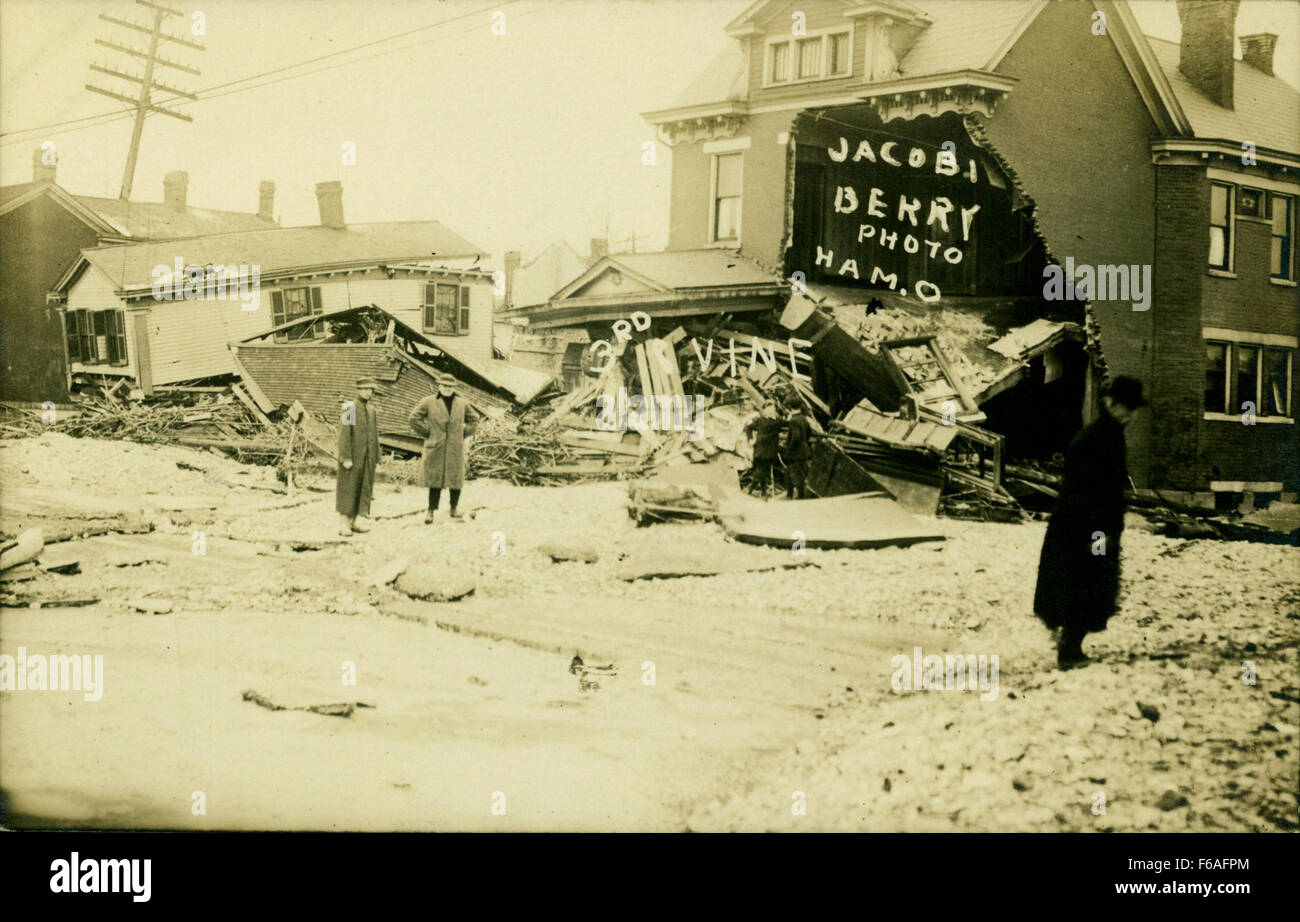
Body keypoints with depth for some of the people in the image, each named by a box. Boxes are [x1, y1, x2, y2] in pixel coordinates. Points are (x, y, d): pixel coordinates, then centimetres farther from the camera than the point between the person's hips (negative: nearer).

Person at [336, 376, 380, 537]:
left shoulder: (372, 410, 12)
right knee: (348, 488, -4)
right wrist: (345, 458, -18)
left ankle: (357, 520, 12)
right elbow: (343, 434, -12)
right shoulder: (350, 408, -8)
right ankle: (343, 524, -2)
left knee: (365, 488, 6)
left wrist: (376, 457, 12)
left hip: (368, 457, 6)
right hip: (353, 456, -6)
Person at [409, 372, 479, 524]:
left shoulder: (462, 404, 11)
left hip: (456, 448, 3)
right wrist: (427, 433, -2)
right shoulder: (428, 402, 1)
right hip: (436, 448, -2)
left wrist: (465, 434, 11)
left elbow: (474, 419, 24)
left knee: (456, 478, 3)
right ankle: (431, 510, 4)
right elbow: (414, 418, 2)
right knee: (435, 478, -3)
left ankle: (455, 508, 18)